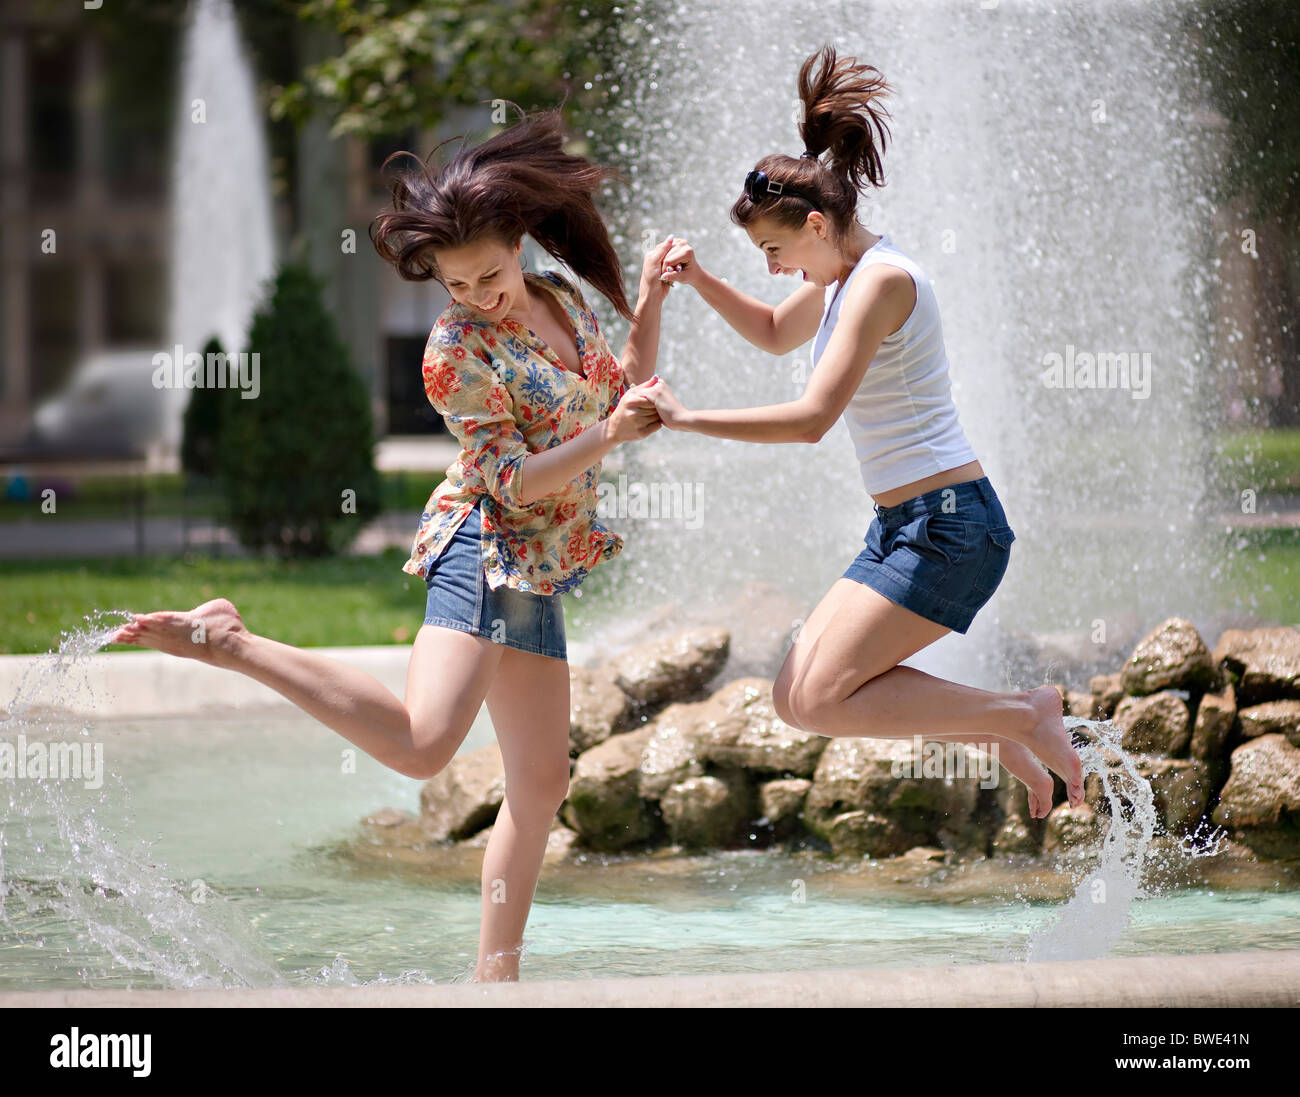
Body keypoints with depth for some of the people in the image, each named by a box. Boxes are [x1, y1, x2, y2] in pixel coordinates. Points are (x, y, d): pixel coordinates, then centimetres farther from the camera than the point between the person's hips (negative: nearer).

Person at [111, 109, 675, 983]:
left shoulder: (563, 299, 9)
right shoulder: (455, 353, -14)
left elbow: (623, 398, 22)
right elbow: (513, 480, -16)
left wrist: (648, 307, 9)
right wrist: (606, 437, -26)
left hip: (536, 574, 8)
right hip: (483, 549, -8)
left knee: (541, 784, 9)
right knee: (421, 743, -27)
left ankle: (495, 976, 15)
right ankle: (228, 642, -20)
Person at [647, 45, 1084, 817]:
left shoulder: (882, 280, -16)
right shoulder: (843, 276, 13)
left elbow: (812, 419, -24)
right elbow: (775, 333, 35)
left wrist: (686, 418, -19)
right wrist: (700, 280, 17)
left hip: (949, 528, -10)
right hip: (905, 527, 10)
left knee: (821, 701, -14)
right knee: (797, 694, 8)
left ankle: (1020, 717, -6)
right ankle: (1007, 737, 14)